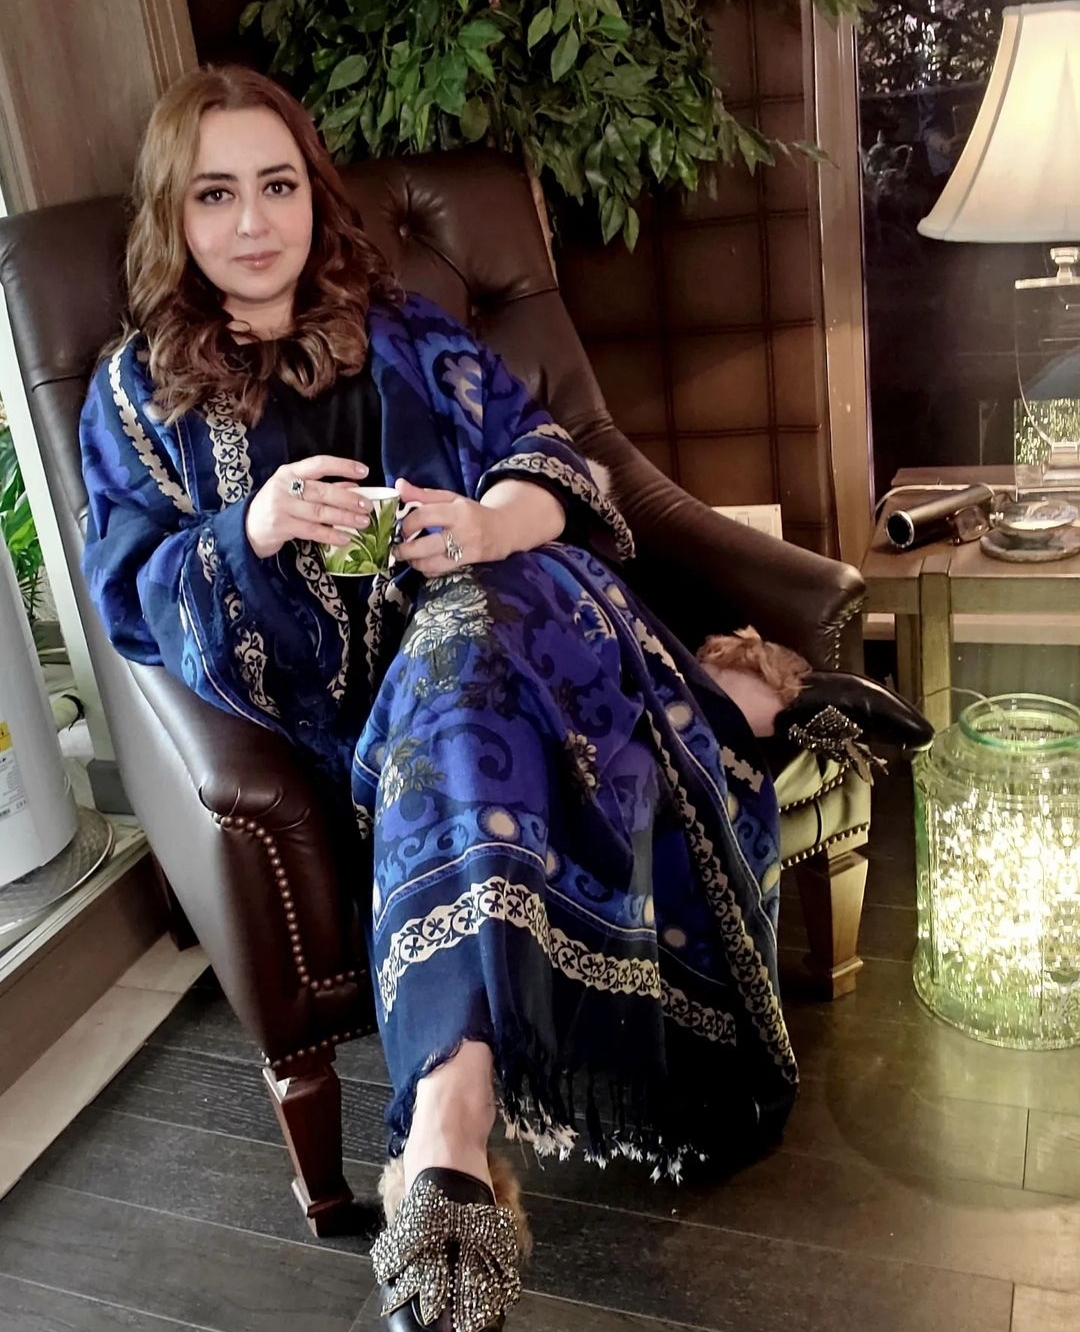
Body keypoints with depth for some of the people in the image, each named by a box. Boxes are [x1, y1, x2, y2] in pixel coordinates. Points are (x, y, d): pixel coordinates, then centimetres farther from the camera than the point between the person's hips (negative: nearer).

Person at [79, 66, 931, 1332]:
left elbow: (544, 456, 8)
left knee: (451, 656, -35)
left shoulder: (402, 330, 19)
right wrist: (255, 531, -19)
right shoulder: (136, 393, 14)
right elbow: (134, 595, 3)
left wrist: (487, 526, -18)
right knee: (452, 740, -36)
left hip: (498, 607, 3)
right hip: (338, 695, -2)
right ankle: (458, 1156, -36)